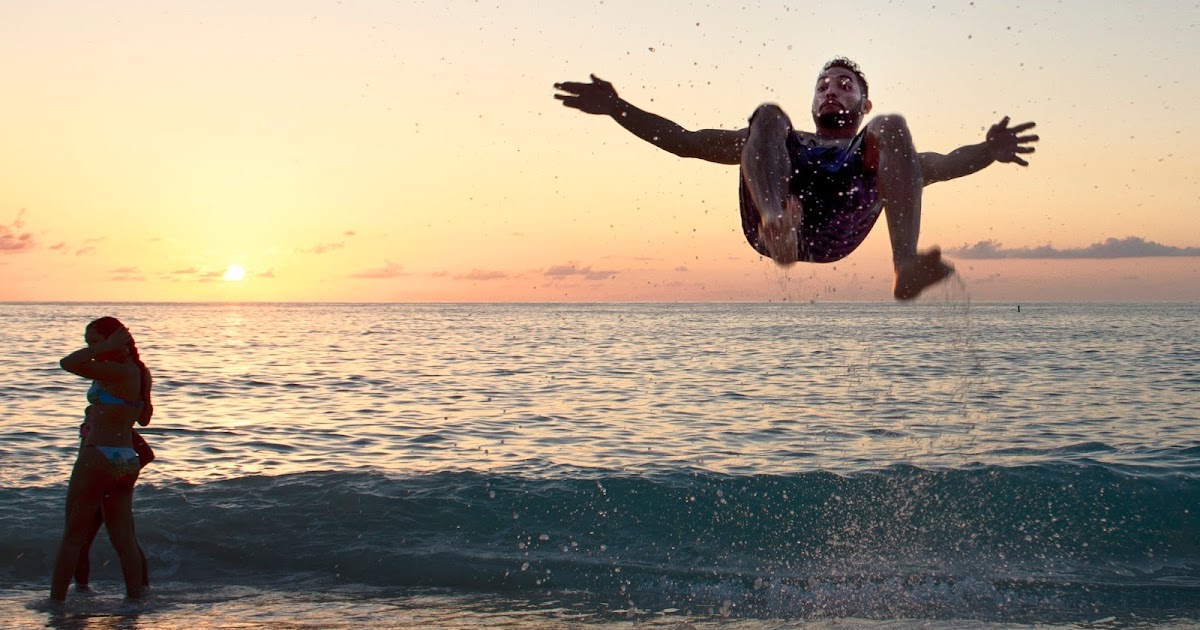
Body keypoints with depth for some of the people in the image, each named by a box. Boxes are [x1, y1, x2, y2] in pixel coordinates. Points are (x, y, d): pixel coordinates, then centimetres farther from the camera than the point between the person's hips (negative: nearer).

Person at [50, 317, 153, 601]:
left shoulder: (117, 372, -16)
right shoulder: (140, 372, 10)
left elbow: (68, 363, -25)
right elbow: (144, 417, 23)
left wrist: (108, 347, -18)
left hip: (98, 459, -8)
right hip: (128, 462, 8)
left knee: (72, 535, 2)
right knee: (124, 539, 10)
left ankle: (56, 600, 5)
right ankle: (135, 599, 9)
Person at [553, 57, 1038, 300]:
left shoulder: (877, 149, 40)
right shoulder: (783, 139, 43)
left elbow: (942, 165, 19)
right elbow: (685, 141, 34)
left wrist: (988, 152, -3)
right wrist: (616, 107, 23)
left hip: (834, 232, -1)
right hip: (767, 226, 1)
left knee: (894, 126, -16)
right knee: (767, 113, -14)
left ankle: (906, 267, -43)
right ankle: (777, 220, -48)